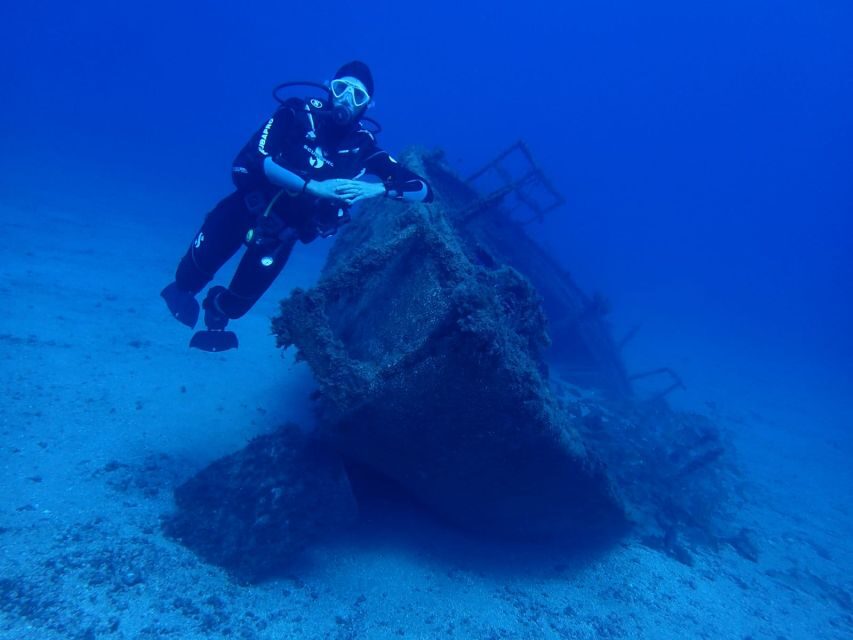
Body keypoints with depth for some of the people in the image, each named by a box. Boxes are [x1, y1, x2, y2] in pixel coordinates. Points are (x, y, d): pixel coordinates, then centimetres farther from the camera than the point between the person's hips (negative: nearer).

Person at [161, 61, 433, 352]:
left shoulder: (363, 147, -13)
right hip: (246, 208, -1)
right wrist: (314, 187, -39)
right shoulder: (297, 114, -17)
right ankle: (183, 288, 44)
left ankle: (218, 308, 41)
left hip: (283, 232, 1)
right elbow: (252, 159, -30)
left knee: (236, 304, 2)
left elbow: (423, 190, -16)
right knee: (191, 275, 5)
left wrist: (376, 189, -35)